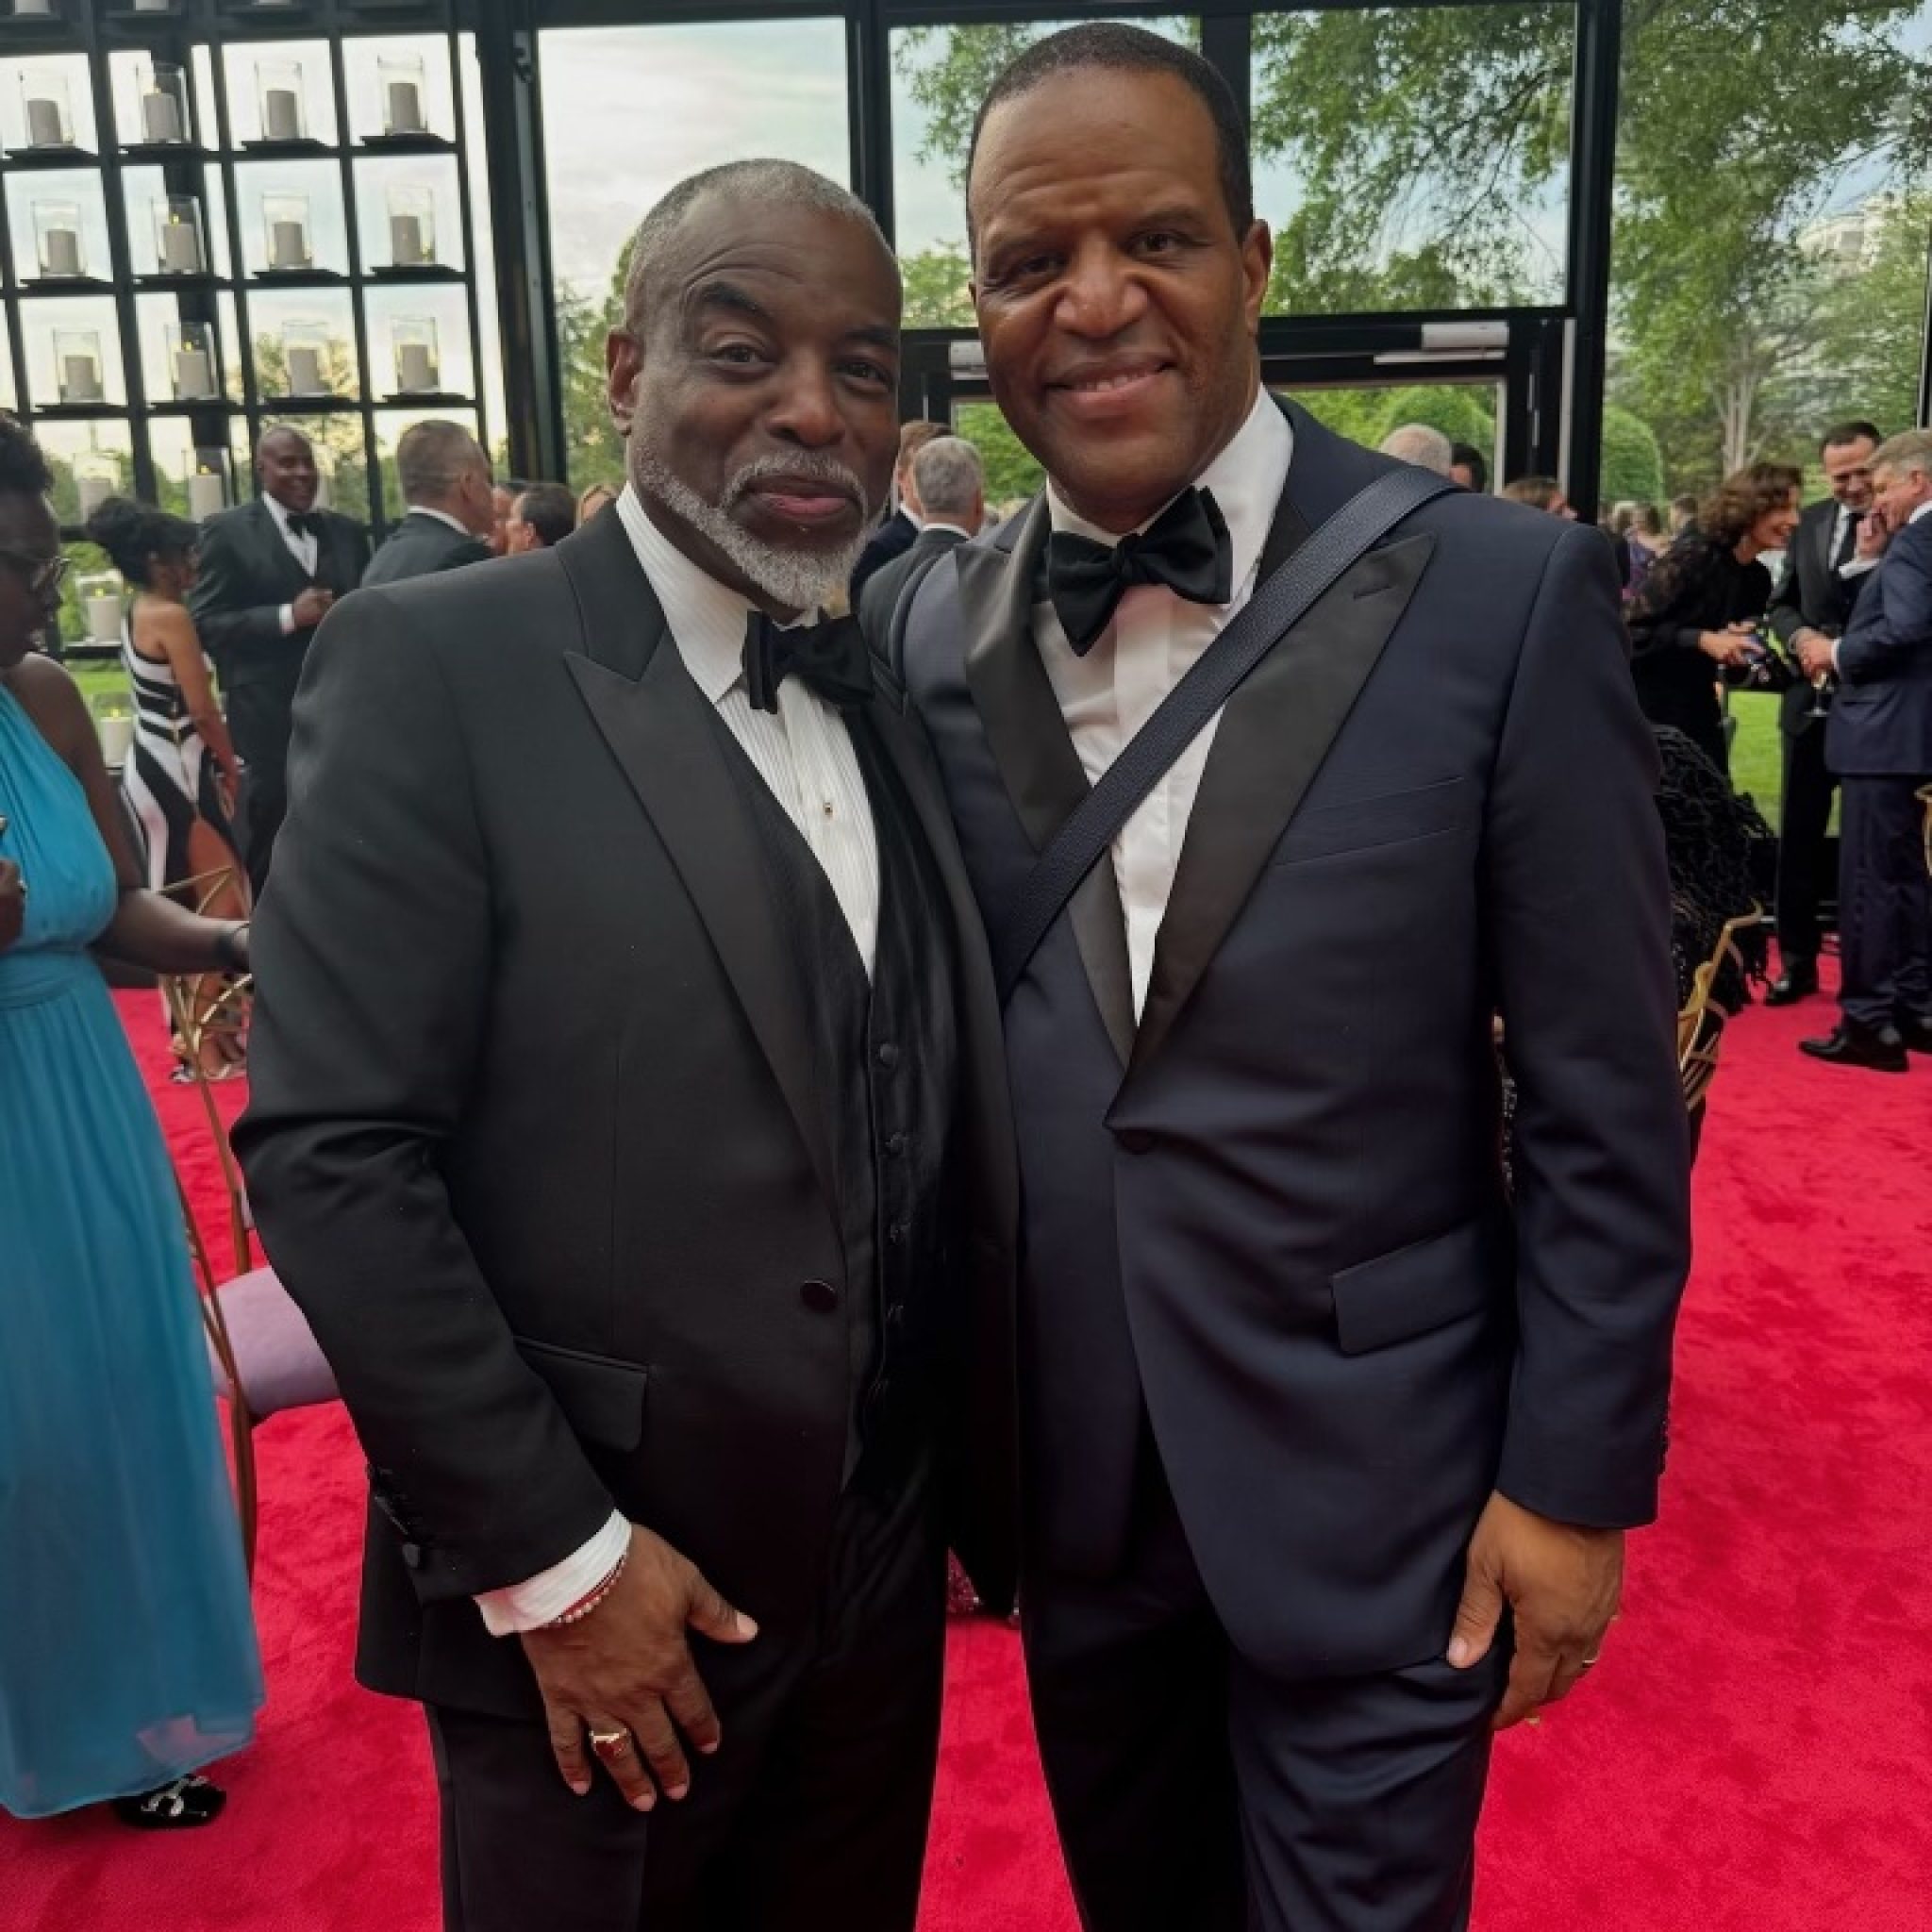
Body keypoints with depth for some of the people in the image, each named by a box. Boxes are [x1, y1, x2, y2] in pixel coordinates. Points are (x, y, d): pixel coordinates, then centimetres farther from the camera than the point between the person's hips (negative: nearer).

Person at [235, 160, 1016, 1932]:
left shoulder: (893, 703, 5)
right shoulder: (439, 666, -13)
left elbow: (943, 1142, 7)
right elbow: (331, 1152, -17)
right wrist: (550, 1561, -16)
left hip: (882, 1586, 6)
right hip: (588, 1603, -5)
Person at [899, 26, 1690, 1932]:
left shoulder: (1500, 595, -13)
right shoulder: (935, 633, -2)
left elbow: (1603, 1108, -9)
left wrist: (1574, 1475, -8)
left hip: (1371, 1485, -3)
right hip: (1066, 1478, 4)